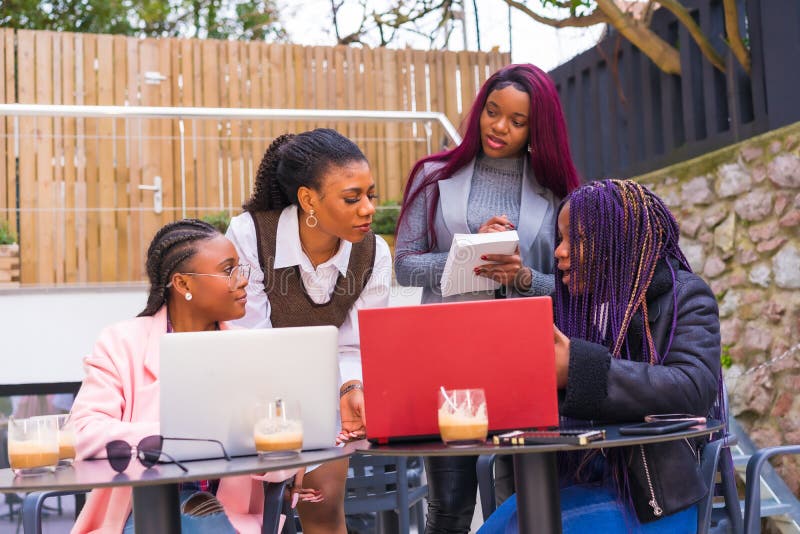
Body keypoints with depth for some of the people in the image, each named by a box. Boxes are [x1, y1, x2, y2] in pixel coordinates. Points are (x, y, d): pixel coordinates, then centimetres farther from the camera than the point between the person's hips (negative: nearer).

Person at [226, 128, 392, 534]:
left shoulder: (373, 253, -14)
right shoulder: (249, 235, -24)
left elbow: (353, 348, -12)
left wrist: (352, 390, -34)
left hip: (320, 392, 3)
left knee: (324, 500, -6)